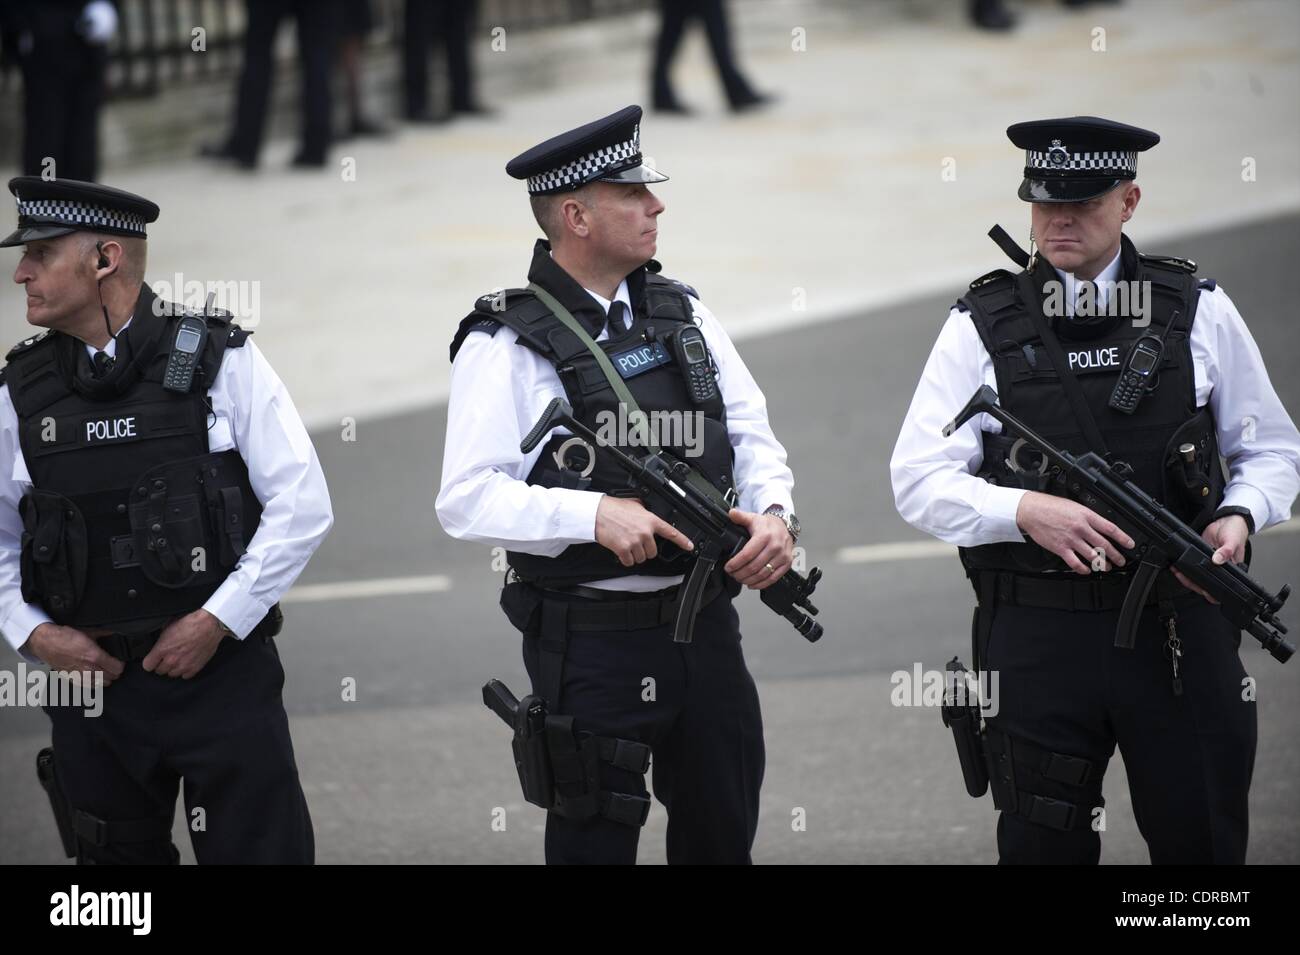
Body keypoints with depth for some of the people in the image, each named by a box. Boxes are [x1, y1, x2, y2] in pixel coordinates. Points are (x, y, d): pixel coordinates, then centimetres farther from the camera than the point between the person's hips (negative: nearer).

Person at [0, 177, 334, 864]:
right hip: (90, 679, 3)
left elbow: (301, 505, -6)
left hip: (219, 670, -3)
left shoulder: (217, 362, -4)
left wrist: (217, 622, -11)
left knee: (255, 851, -4)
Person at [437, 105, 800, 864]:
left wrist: (775, 513, -12)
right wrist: (595, 515, -27)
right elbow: (468, 500, -16)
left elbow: (752, 434, 9)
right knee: (596, 841, 5)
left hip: (707, 627, 6)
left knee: (723, 836, 16)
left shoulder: (684, 314, 9)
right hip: (593, 646, -6)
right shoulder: (508, 344, -10)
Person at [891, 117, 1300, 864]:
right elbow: (919, 483, -2)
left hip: (1180, 630, 1)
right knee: (1044, 846, 6)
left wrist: (1240, 516, -9)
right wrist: (1026, 511, -19)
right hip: (1040, 640, -1)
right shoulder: (983, 325, 3)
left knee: (1204, 845, 5)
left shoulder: (1198, 310, 6)